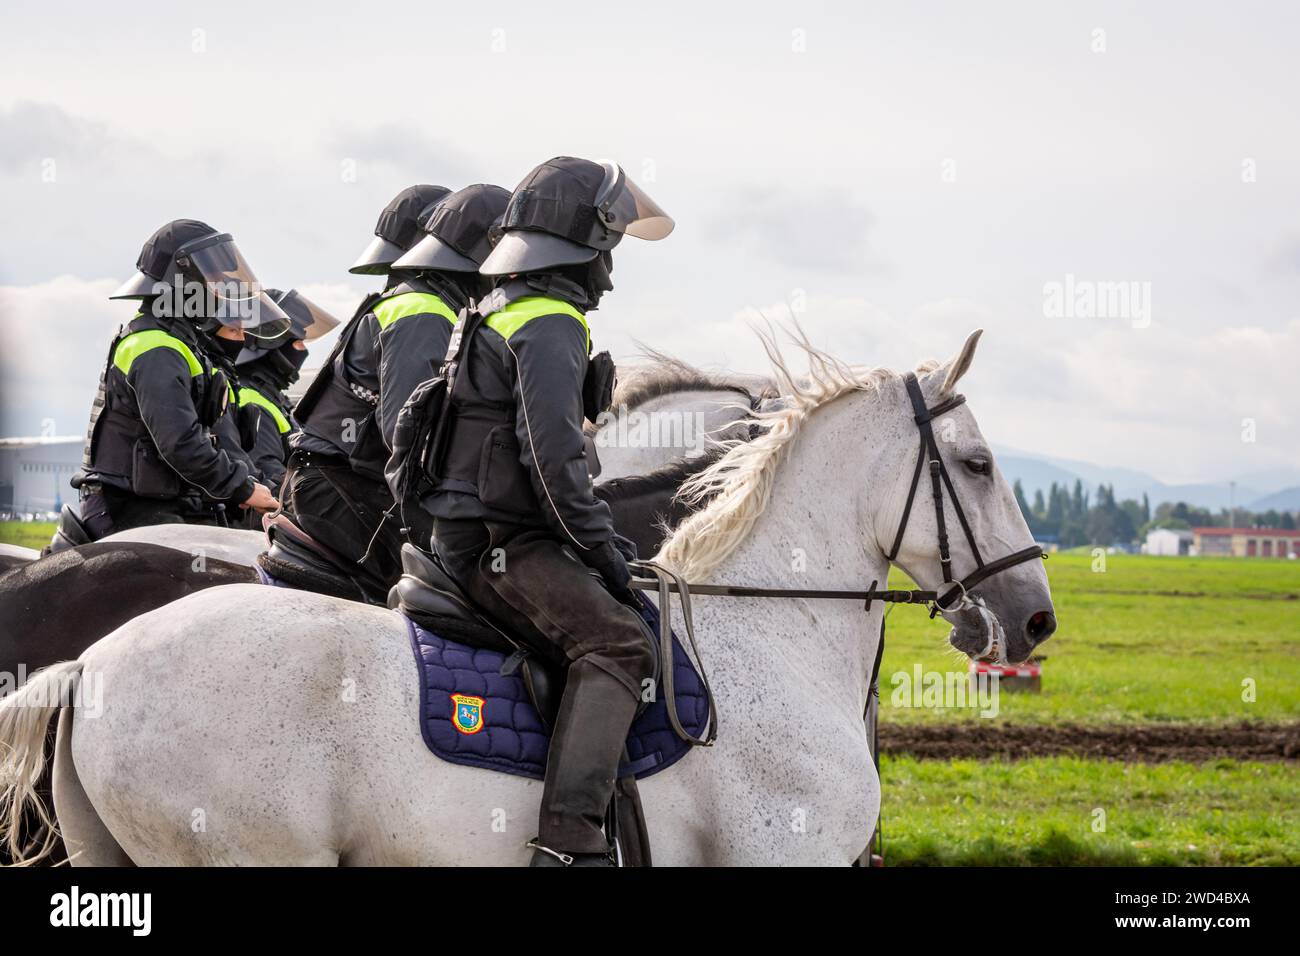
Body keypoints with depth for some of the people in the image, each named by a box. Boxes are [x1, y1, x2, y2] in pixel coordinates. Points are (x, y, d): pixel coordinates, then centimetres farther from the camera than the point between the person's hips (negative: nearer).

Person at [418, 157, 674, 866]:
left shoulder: (496, 313, 21)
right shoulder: (551, 326, -12)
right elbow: (553, 460, -22)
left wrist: (600, 541, 23)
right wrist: (601, 548, -13)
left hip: (475, 534, 11)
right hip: (501, 547, -11)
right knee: (618, 643, -26)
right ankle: (568, 842, -39)